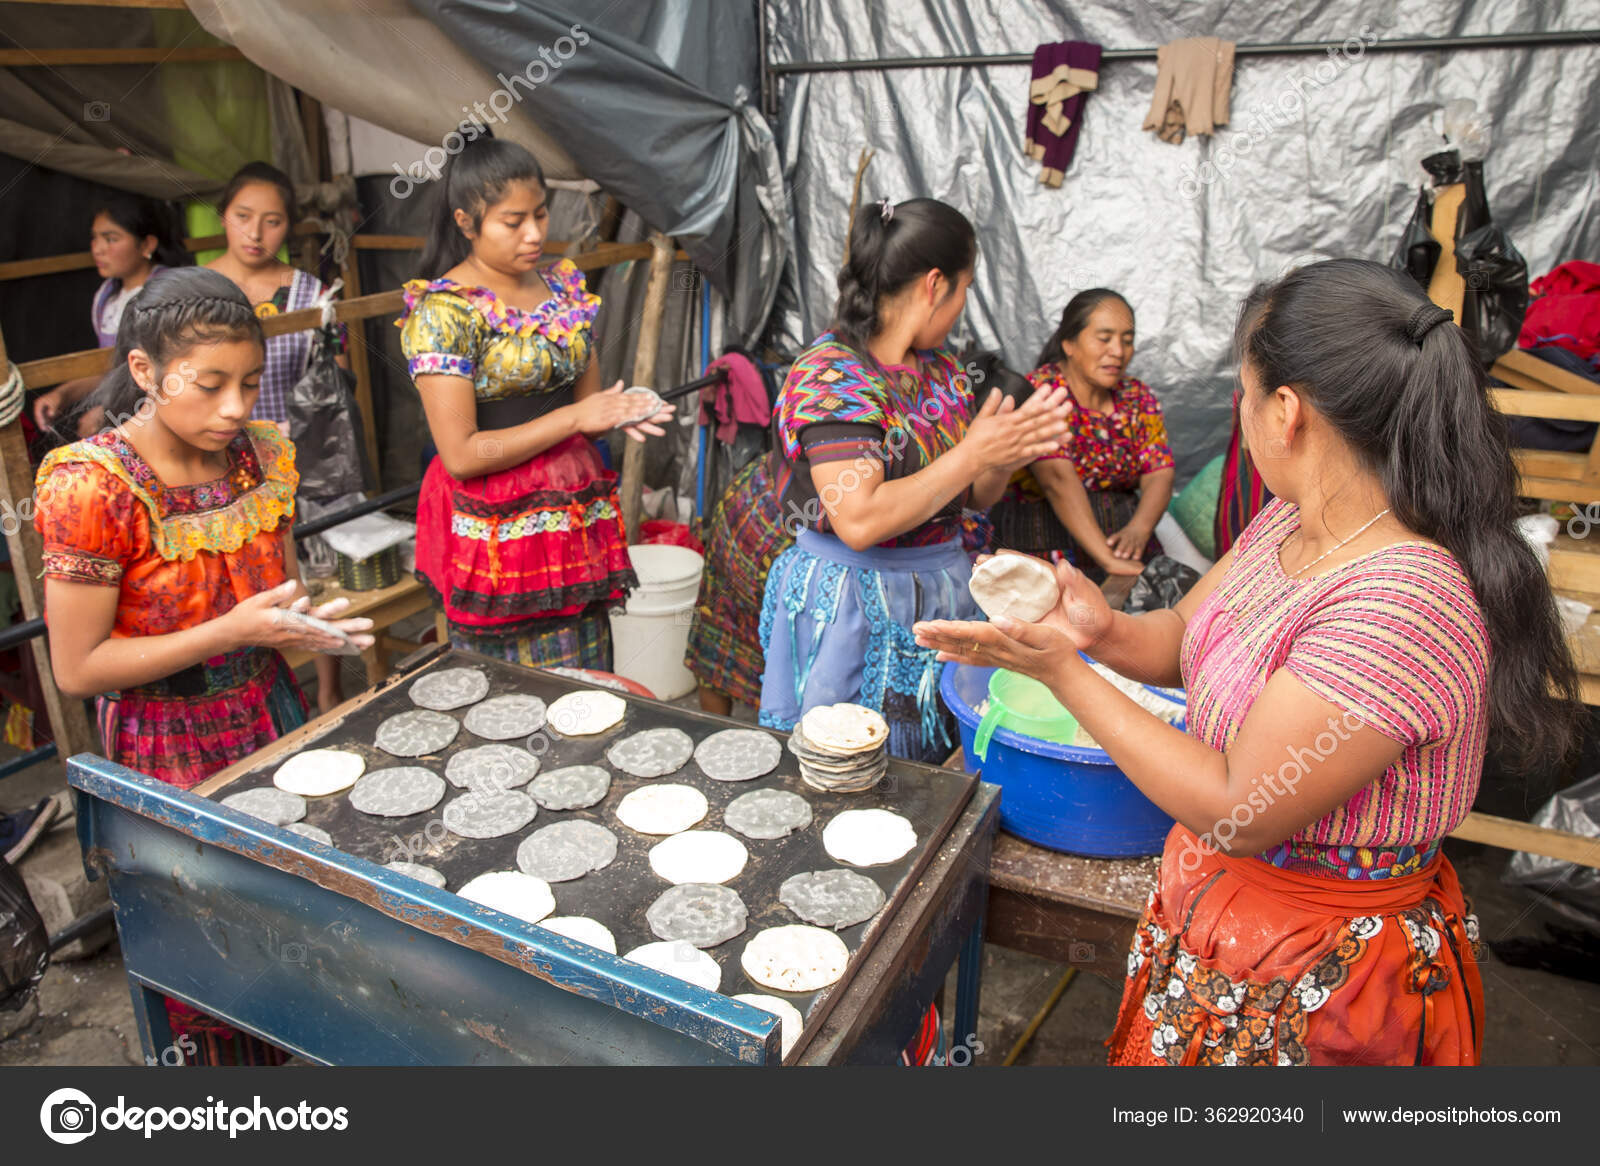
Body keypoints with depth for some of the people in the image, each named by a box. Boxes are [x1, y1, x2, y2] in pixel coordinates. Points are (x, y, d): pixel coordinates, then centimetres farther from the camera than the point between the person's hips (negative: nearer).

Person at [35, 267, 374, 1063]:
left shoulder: (264, 456, -3)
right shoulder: (92, 487, -20)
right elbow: (77, 668, -17)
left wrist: (302, 625, -9)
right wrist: (233, 630, -24)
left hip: (269, 714, 5)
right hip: (168, 749, -5)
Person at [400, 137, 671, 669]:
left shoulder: (564, 283, 8)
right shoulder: (443, 311, -12)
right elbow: (460, 455, -16)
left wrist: (617, 412, -7)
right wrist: (573, 417, -17)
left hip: (577, 512, 6)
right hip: (498, 531, -6)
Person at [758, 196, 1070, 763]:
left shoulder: (940, 367, 8)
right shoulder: (831, 373, -16)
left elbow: (974, 497, 15)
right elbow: (858, 520, -27)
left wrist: (1010, 452, -6)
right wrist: (972, 455, -22)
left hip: (943, 589, 7)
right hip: (853, 605, -7)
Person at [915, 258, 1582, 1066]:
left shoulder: (1403, 607, -33)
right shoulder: (1290, 521, -4)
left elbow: (1240, 812, -29)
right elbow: (1187, 638, 7)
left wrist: (1062, 670, -27)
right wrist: (1101, 630, -17)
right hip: (1221, 899, 8)